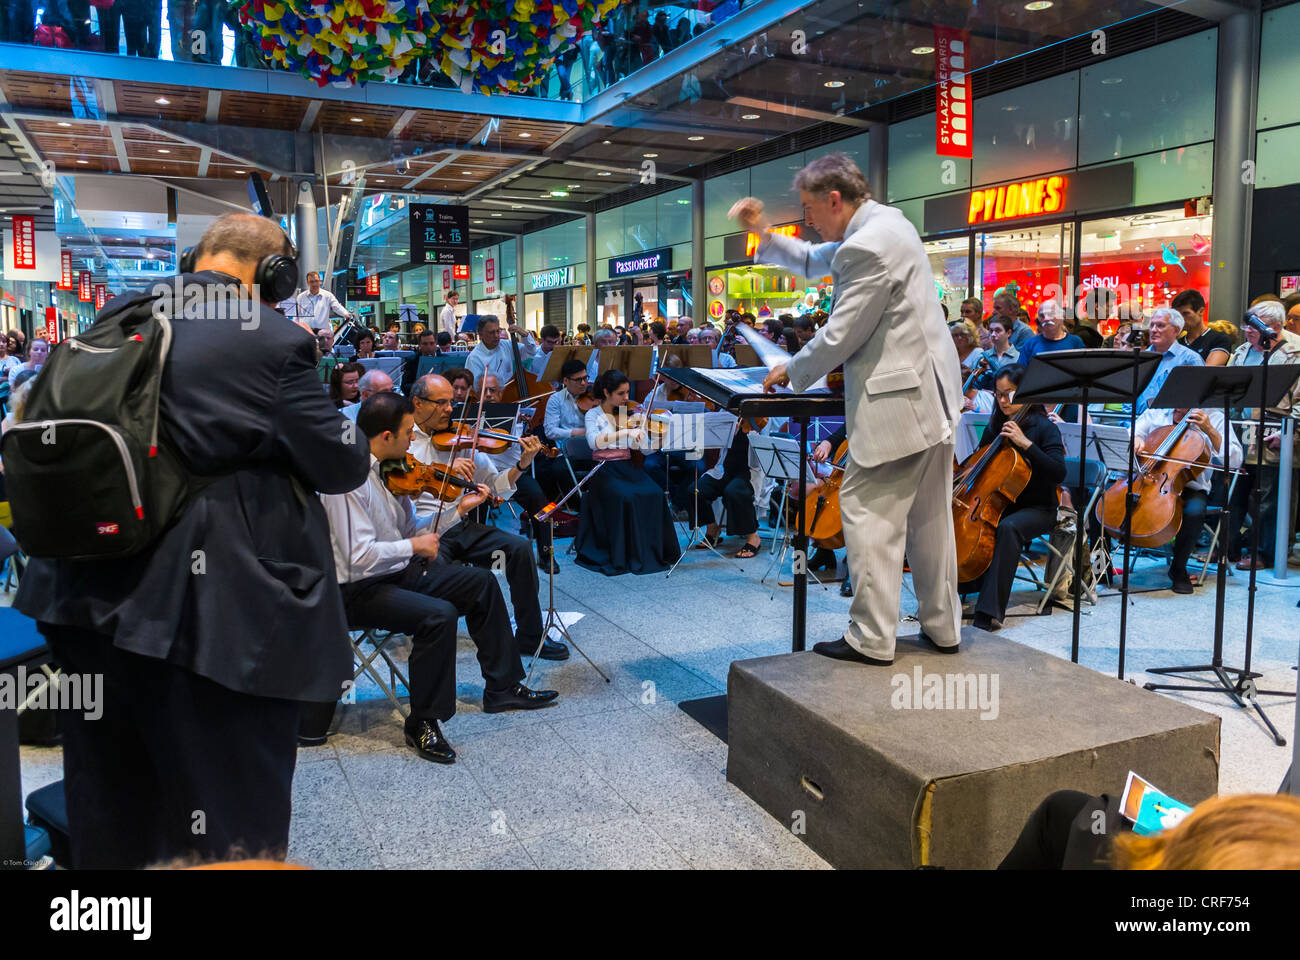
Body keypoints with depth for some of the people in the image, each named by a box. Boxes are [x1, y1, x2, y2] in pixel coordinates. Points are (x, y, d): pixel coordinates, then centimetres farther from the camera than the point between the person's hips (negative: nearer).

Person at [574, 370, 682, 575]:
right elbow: (594, 441, -20)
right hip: (604, 469, -4)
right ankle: (621, 556, -20)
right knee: (624, 497, -32)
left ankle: (654, 550, -13)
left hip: (627, 466, 4)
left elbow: (636, 445, 1)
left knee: (654, 494, -24)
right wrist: (625, 432, -30)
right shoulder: (594, 415, 1)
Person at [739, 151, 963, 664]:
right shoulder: (884, 224, 14)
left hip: (899, 402, -11)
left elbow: (840, 334, -17)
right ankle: (943, 627, 24)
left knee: (868, 511, -4)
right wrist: (762, 234, 17)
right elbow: (814, 261, 27)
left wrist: (791, 371, -2)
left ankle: (871, 639, 2)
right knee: (928, 515, 15)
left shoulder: (868, 246, -19)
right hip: (930, 392, 11)